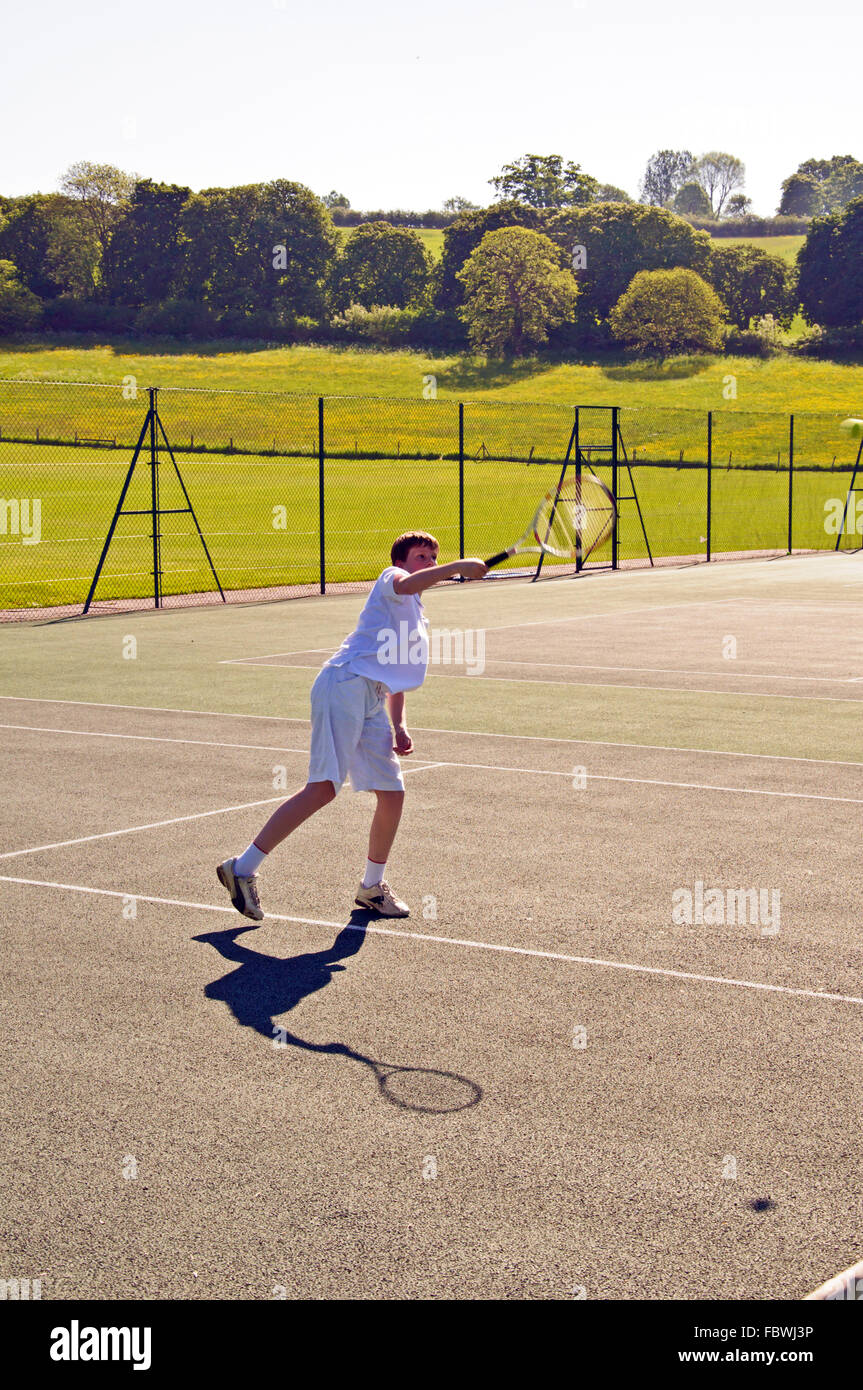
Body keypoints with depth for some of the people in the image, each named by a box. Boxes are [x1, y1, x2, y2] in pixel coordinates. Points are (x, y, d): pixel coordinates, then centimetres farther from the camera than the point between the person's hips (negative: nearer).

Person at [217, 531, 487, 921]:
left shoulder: (417, 620, 29)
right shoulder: (391, 580, 5)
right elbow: (405, 584, -22)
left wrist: (399, 727, 18)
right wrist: (459, 566, -18)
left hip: (371, 703, 9)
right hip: (345, 685, -9)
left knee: (393, 792, 5)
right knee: (324, 787, -18)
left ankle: (372, 888, 21)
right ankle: (243, 868, -14)